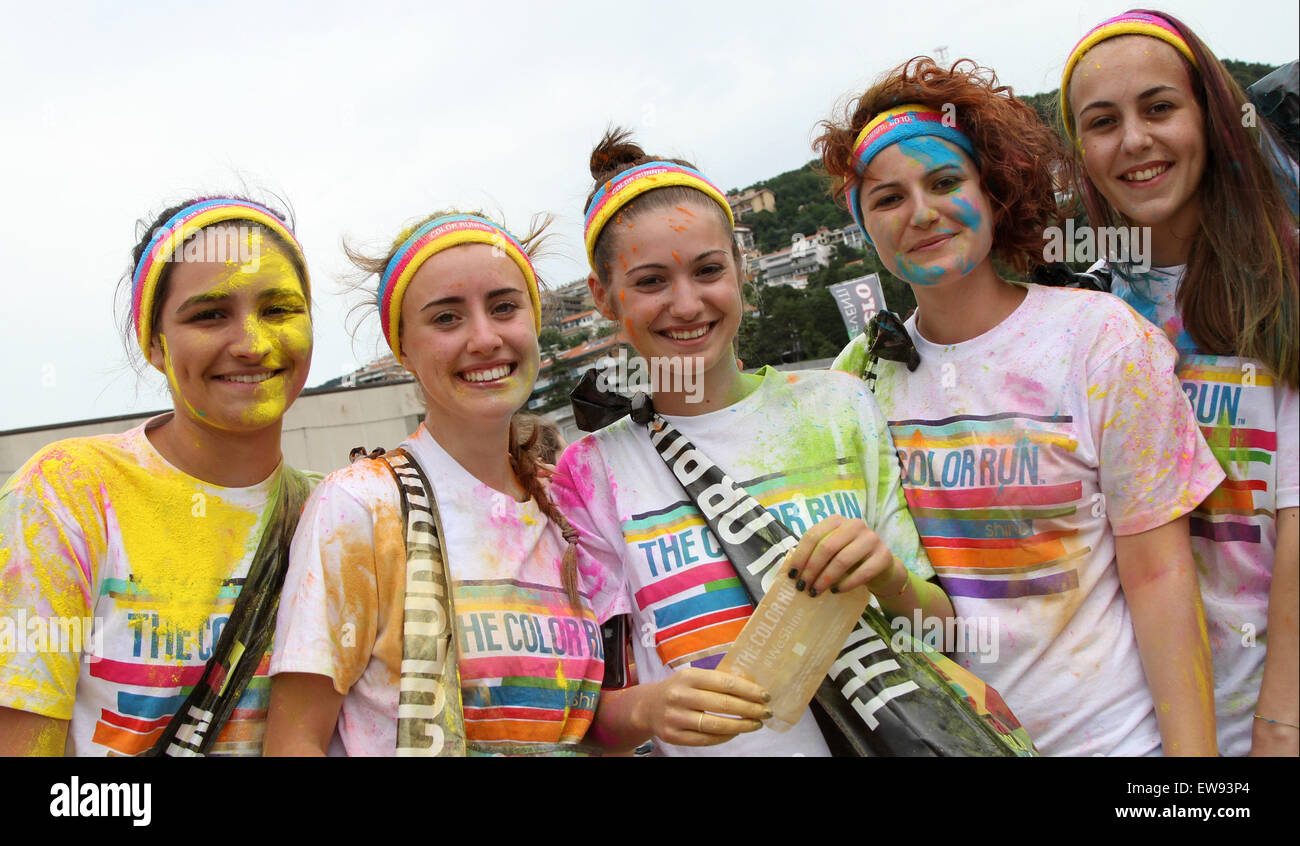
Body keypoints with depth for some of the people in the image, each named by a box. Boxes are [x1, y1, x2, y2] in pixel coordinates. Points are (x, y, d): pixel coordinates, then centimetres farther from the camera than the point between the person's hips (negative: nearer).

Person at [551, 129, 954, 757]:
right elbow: (596, 713, 3)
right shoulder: (592, 473, 1)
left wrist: (888, 578, -12)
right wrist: (648, 707, -17)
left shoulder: (836, 406, 5)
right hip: (703, 745, 0)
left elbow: (943, 630, 8)